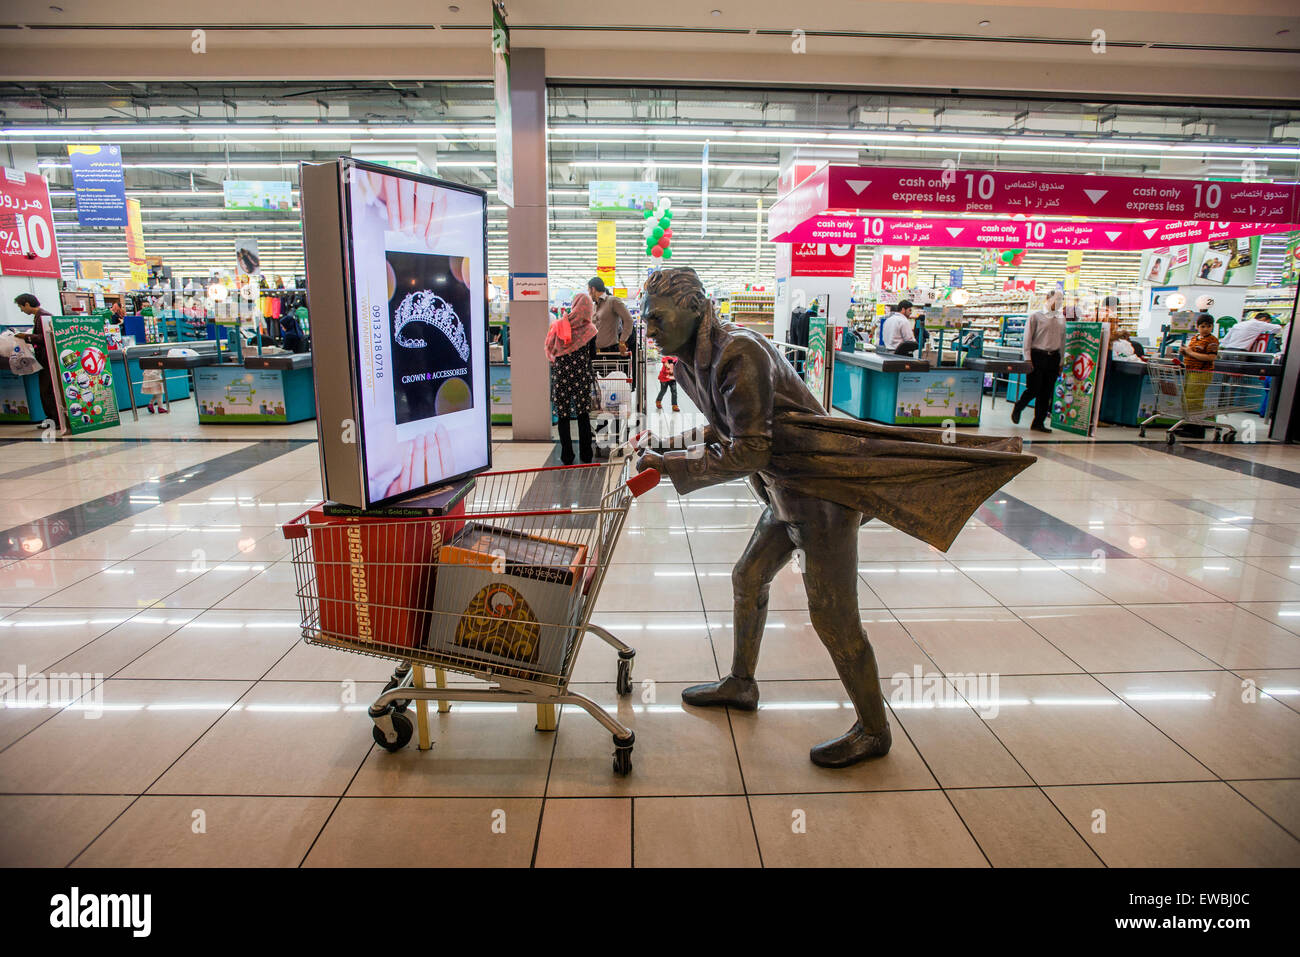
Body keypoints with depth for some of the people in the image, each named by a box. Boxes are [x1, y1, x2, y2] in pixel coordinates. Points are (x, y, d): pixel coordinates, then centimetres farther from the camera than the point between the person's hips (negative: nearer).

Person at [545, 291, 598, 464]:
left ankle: (567, 456, 10)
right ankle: (586, 454, 16)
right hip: (582, 377, 1)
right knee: (583, 415, 12)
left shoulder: (557, 325, -5)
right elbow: (593, 355, 1)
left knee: (563, 416, 7)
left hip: (561, 376, 0)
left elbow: (549, 349, 4)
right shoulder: (590, 329, -6)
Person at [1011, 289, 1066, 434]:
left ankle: (1038, 422, 9)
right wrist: (1028, 358, -9)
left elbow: (1062, 340, 17)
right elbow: (1027, 338, -2)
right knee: (1033, 390, -7)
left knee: (1047, 392, 3)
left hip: (1053, 357, 5)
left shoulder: (1061, 318, 14)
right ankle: (1017, 408, 21)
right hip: (1037, 355, -4)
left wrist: (1061, 361, 13)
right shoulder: (1035, 316, 0)